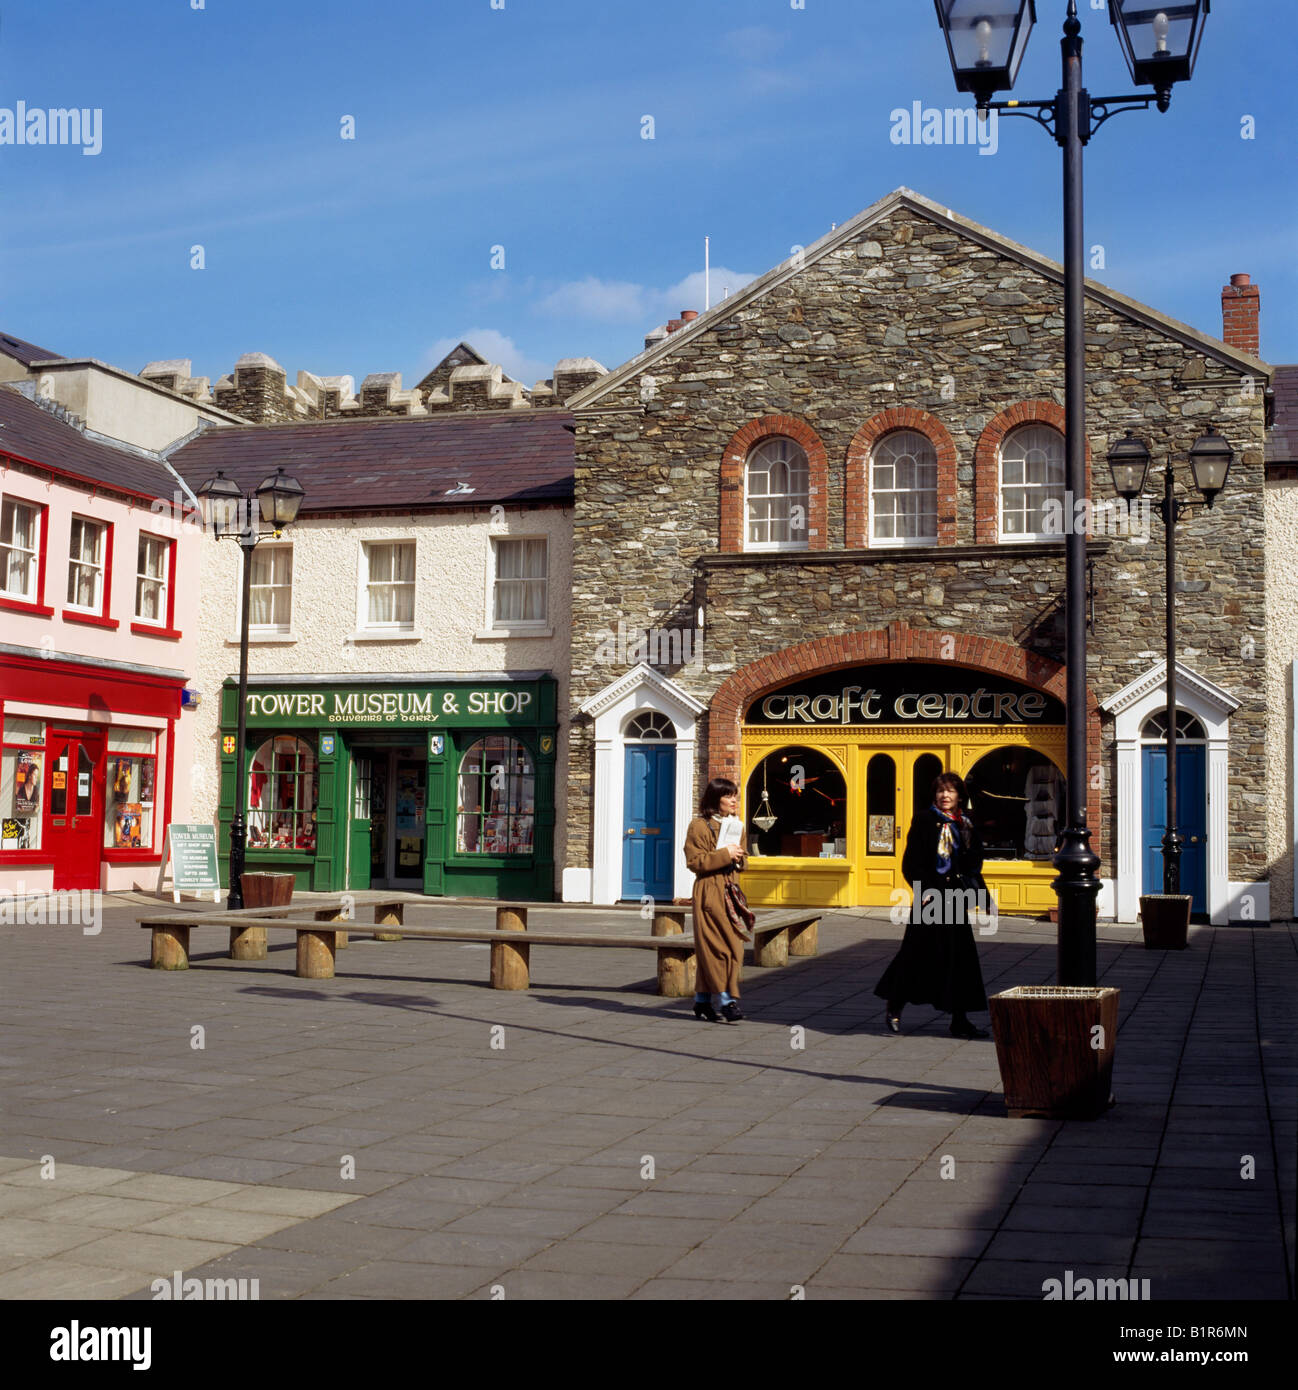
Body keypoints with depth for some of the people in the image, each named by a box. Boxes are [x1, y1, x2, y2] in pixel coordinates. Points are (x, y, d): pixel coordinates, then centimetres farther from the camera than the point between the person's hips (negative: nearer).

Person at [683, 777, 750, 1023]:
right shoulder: (699, 826, -6)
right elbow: (694, 861, -12)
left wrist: (739, 858, 3)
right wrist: (725, 855, -17)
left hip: (731, 891, 8)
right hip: (709, 893, -8)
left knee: (734, 947, 6)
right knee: (717, 947, -10)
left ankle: (702, 1001, 14)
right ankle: (727, 1000, -10)